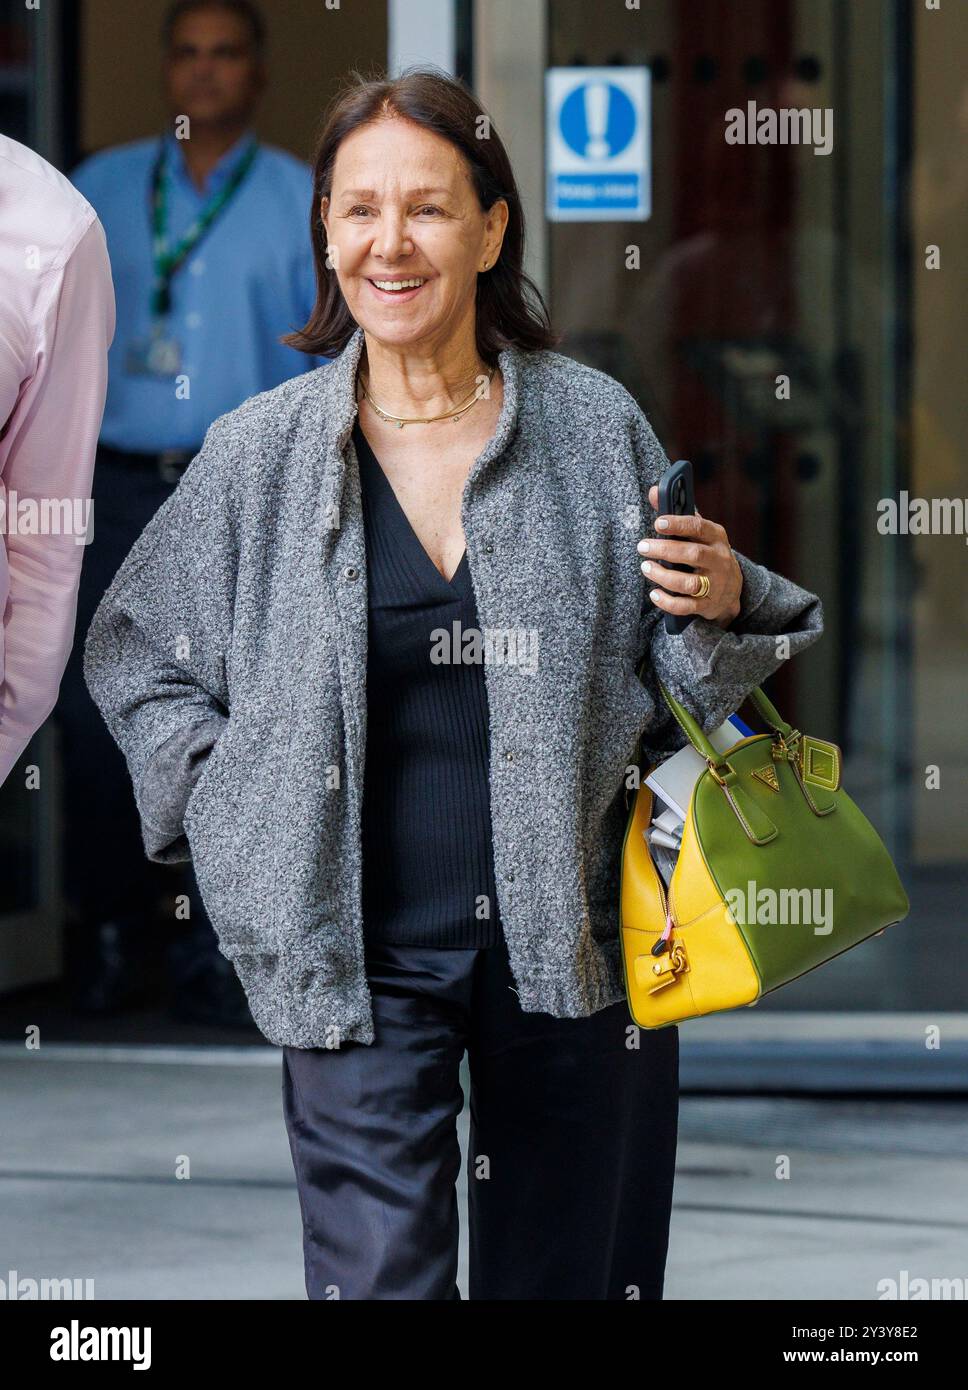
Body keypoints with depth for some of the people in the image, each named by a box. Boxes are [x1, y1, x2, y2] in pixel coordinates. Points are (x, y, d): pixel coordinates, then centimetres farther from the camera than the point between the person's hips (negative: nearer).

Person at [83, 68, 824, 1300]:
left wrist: (723, 600, -11)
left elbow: (674, 669, 11)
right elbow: (131, 652, 15)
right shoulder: (261, 454, 1)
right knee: (379, 1275, -6)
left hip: (573, 932, 1)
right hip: (363, 951, -1)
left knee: (570, 1272, 10)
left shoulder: (595, 425, 2)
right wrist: (227, 807, 2)